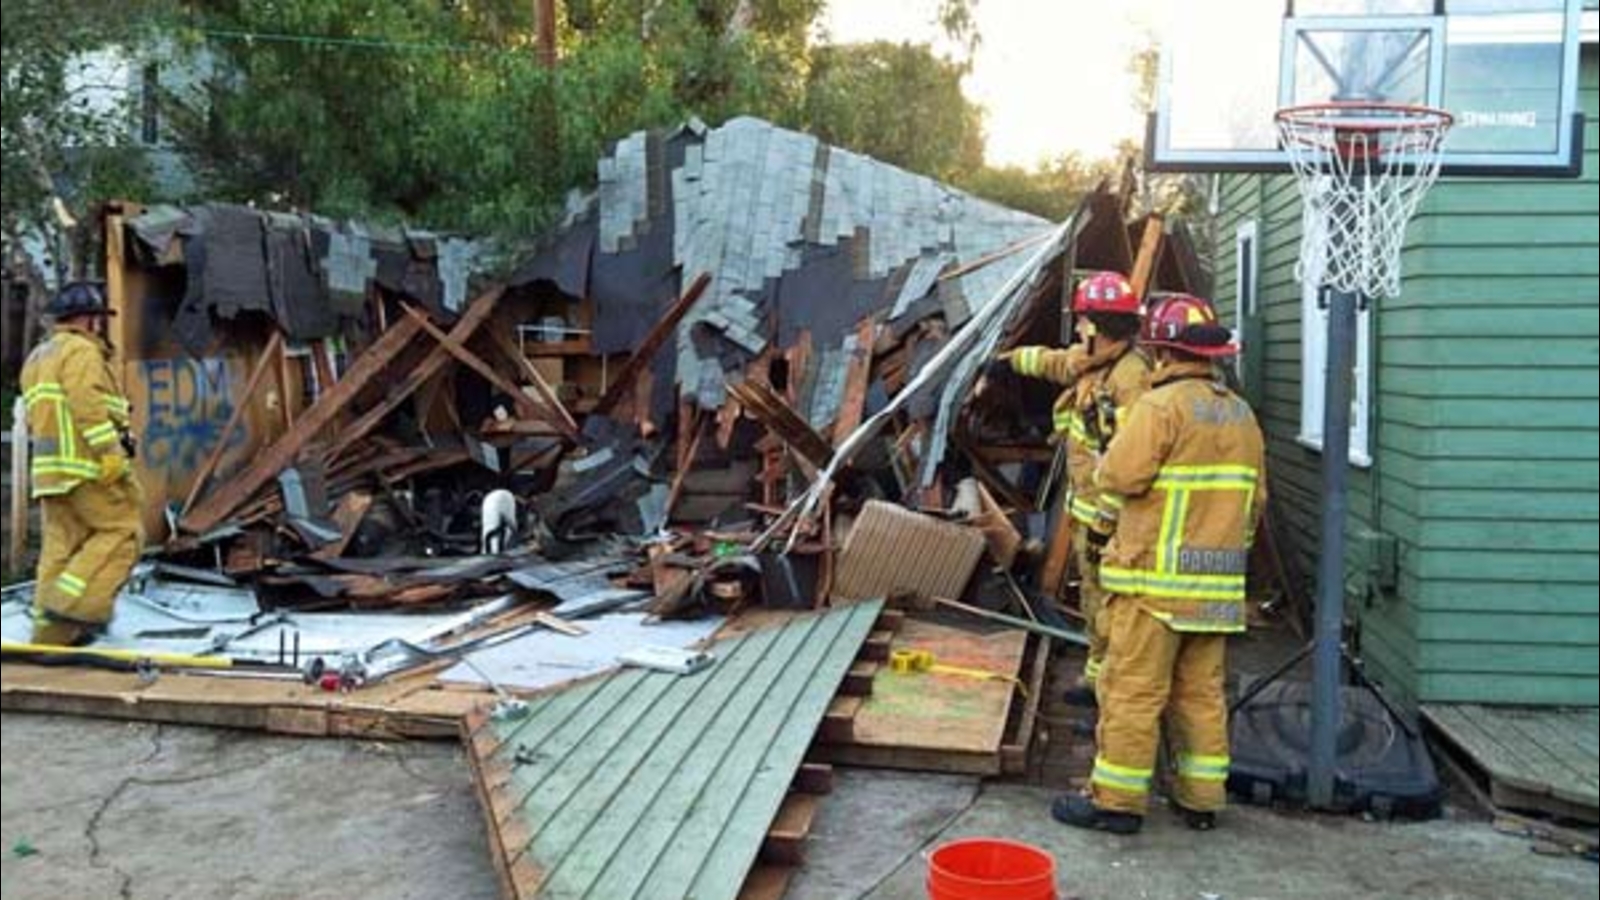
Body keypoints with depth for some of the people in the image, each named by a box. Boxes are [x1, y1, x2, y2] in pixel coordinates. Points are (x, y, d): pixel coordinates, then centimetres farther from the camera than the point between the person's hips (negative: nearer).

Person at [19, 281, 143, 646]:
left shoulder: (37, 358, 26)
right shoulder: (81, 351, -5)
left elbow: (36, 417, 23)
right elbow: (88, 405, -19)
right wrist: (111, 452, -23)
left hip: (50, 471, 10)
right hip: (85, 466, -9)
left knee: (61, 544, 8)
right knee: (121, 532, -7)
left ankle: (49, 628, 6)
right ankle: (69, 608, -14)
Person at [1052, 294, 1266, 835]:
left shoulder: (1162, 406, -13)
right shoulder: (1242, 414, 13)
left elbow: (1118, 476, -18)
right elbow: (1256, 498, 17)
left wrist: (1116, 448, 3)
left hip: (1157, 578, -7)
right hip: (1219, 586, 8)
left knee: (1133, 690, -1)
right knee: (1201, 691, 14)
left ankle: (1117, 800, 4)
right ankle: (1202, 799, 20)